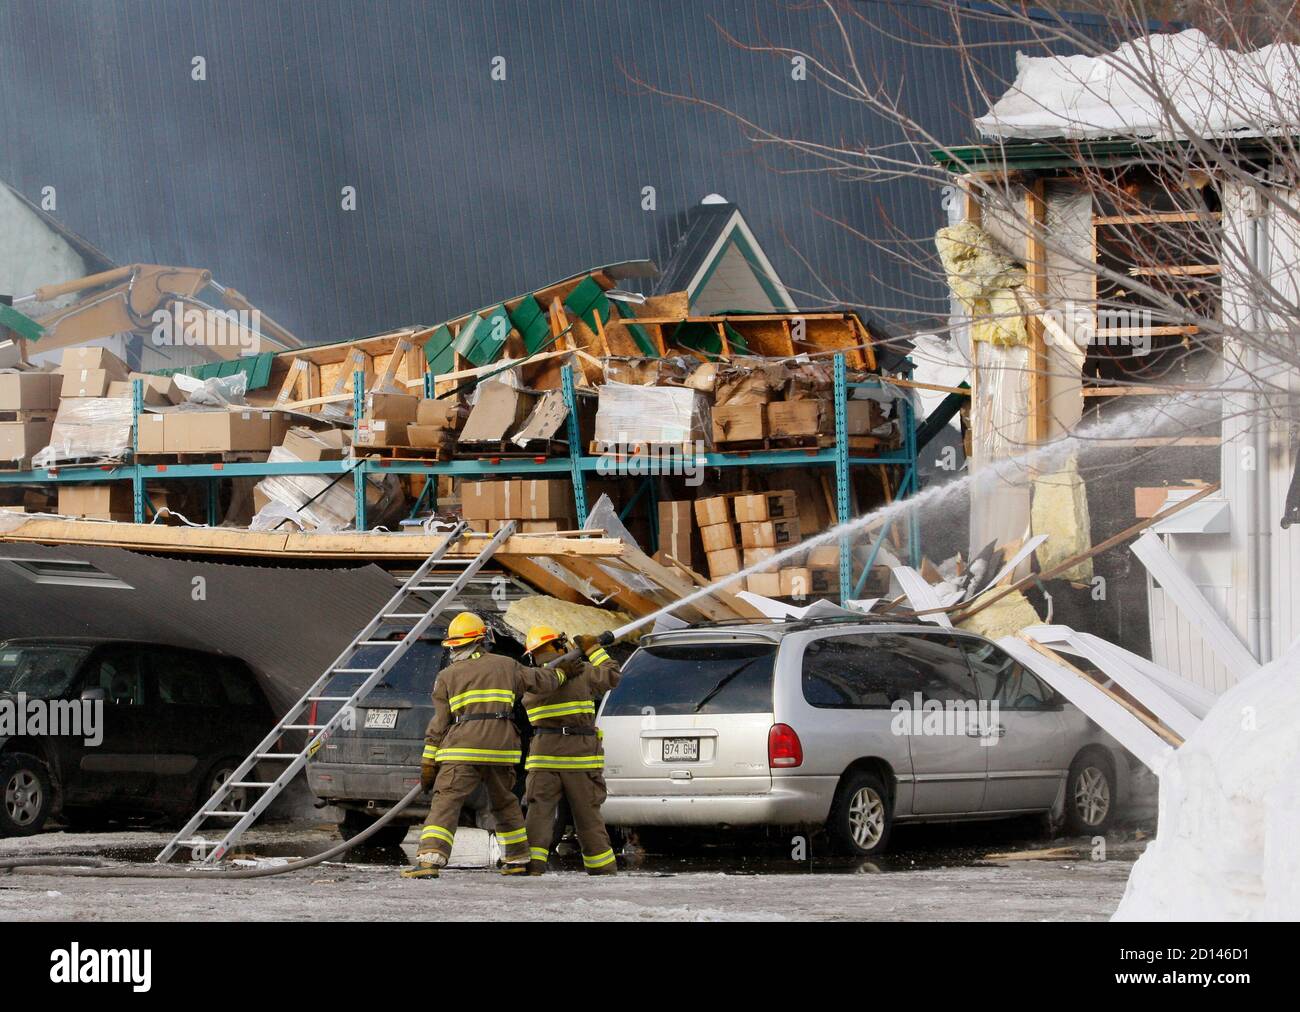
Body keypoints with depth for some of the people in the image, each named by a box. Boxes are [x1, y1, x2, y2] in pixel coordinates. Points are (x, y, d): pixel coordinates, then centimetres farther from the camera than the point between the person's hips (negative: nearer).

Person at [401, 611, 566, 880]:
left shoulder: (447, 676, 9)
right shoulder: (505, 666, 15)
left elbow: (439, 723, 5)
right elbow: (541, 680, 25)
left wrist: (428, 764, 5)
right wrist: (562, 672, 47)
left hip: (463, 748, -3)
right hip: (501, 747, 3)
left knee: (445, 803, -10)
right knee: (505, 803, 21)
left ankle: (430, 859, -27)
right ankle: (520, 859, 28)